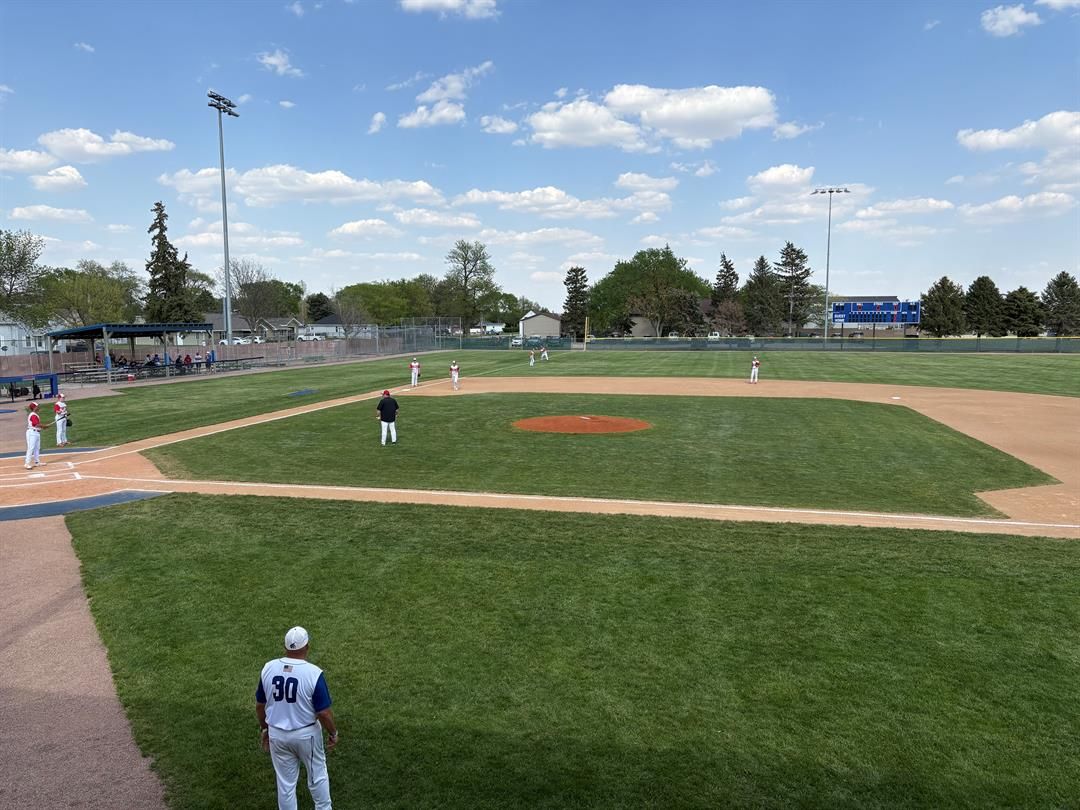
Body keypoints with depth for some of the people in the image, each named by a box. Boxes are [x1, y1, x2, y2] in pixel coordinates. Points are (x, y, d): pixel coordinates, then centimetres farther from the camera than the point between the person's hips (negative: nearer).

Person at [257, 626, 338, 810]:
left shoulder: (268, 668, -11)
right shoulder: (314, 673, -23)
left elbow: (259, 705, 2)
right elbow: (324, 713, -19)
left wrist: (265, 729, 17)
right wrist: (333, 733, -2)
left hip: (277, 734, 3)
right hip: (306, 734, -3)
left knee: (285, 782, 18)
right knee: (317, 775, 20)